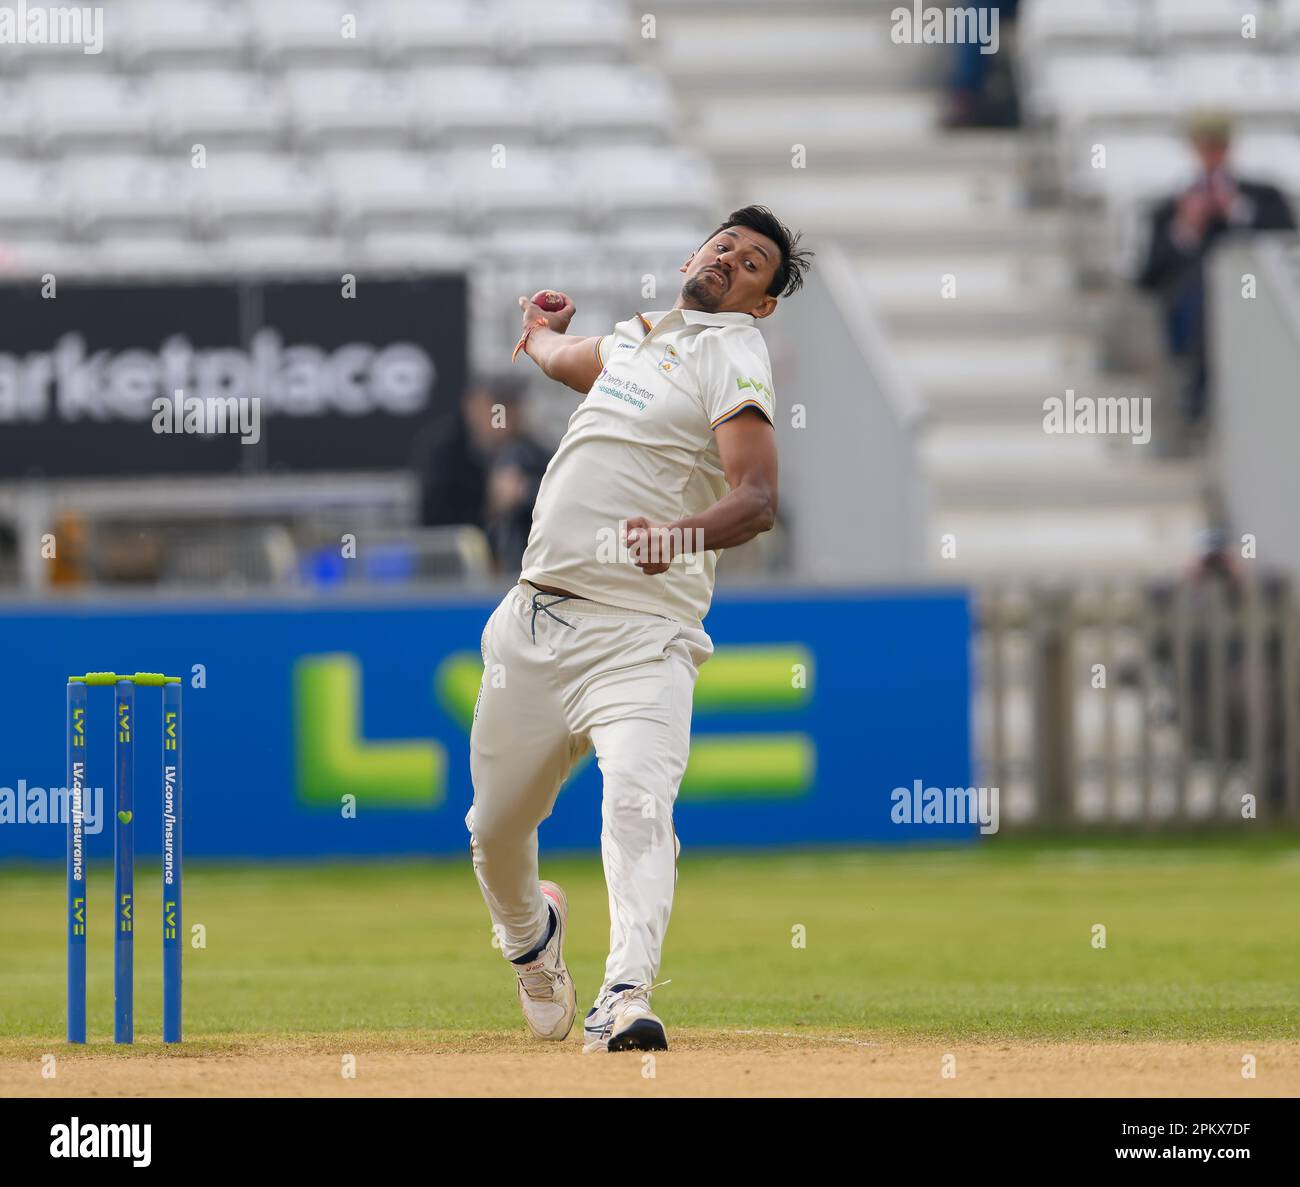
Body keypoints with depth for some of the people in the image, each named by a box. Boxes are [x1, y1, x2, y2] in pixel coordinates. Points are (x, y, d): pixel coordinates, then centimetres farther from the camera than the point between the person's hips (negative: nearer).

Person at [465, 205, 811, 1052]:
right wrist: (542, 333, 67)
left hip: (640, 632, -7)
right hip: (531, 621, 7)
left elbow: (758, 499, -21)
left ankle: (625, 999, -42)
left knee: (637, 800, -29)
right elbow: (567, 359, 44)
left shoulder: (732, 356, -5)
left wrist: (686, 532, -41)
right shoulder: (636, 336, 17)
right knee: (495, 824, 14)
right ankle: (531, 935, 45)